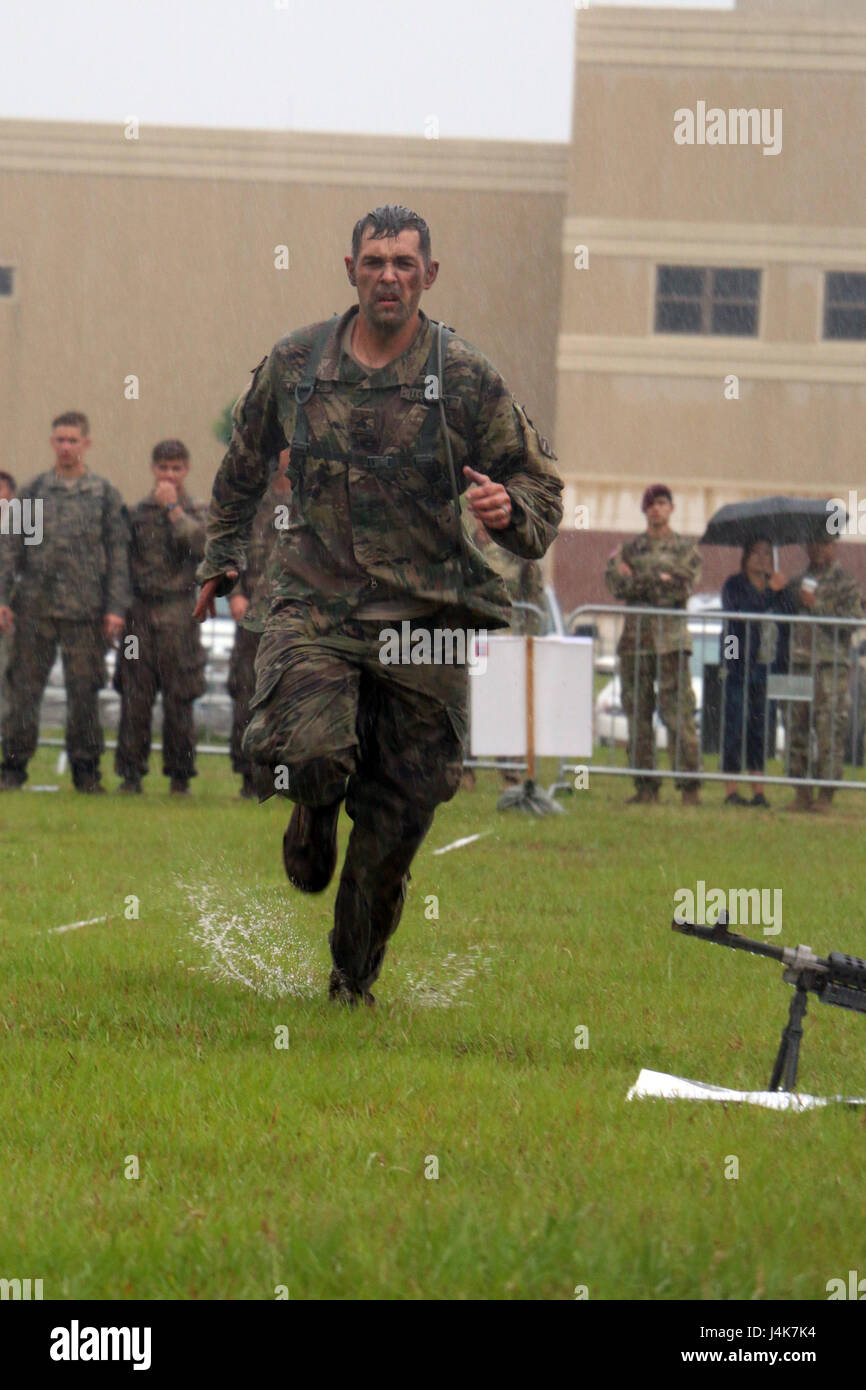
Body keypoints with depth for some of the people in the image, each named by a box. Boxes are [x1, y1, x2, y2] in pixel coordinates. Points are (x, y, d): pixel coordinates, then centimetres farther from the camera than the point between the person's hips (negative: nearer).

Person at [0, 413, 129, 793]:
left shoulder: (105, 496, 6)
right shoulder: (33, 492, 8)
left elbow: (117, 555, 5)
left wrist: (115, 608, -2)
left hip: (84, 608, -1)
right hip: (34, 606, 1)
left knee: (84, 692, 1)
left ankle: (86, 771, 10)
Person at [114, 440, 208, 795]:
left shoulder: (196, 510, 6)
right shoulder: (139, 511, 11)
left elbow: (200, 543, -14)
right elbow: (125, 560, 15)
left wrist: (173, 507, -9)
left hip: (177, 615, -2)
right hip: (140, 612, 2)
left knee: (178, 699, 0)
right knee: (134, 698, 0)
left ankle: (180, 775, 7)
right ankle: (130, 773, 4)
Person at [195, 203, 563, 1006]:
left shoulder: (467, 380, -1)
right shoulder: (294, 364, 4)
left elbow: (541, 488, 7)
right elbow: (244, 465, 24)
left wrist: (509, 510, -15)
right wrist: (221, 558, 28)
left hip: (424, 617, 0)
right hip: (315, 603, 0)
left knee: (397, 821, 4)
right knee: (307, 751, -27)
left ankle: (353, 986, 23)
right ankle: (315, 817, 12)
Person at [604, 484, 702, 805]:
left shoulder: (685, 550, 9)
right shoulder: (630, 549, 16)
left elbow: (682, 588, -7)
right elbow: (616, 585, 0)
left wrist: (637, 581, -4)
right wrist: (658, 580, -9)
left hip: (671, 642, -3)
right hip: (635, 639, 3)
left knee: (679, 715, -10)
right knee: (637, 715, 2)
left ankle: (689, 786, -11)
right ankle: (646, 787, 6)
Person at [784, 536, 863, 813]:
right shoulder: (799, 582, 21)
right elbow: (788, 621, 28)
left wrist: (816, 605, -11)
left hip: (831, 664, -6)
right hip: (799, 664, 6)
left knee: (829, 730, -10)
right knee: (797, 728, 2)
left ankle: (825, 795, -8)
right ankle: (802, 794, 7)